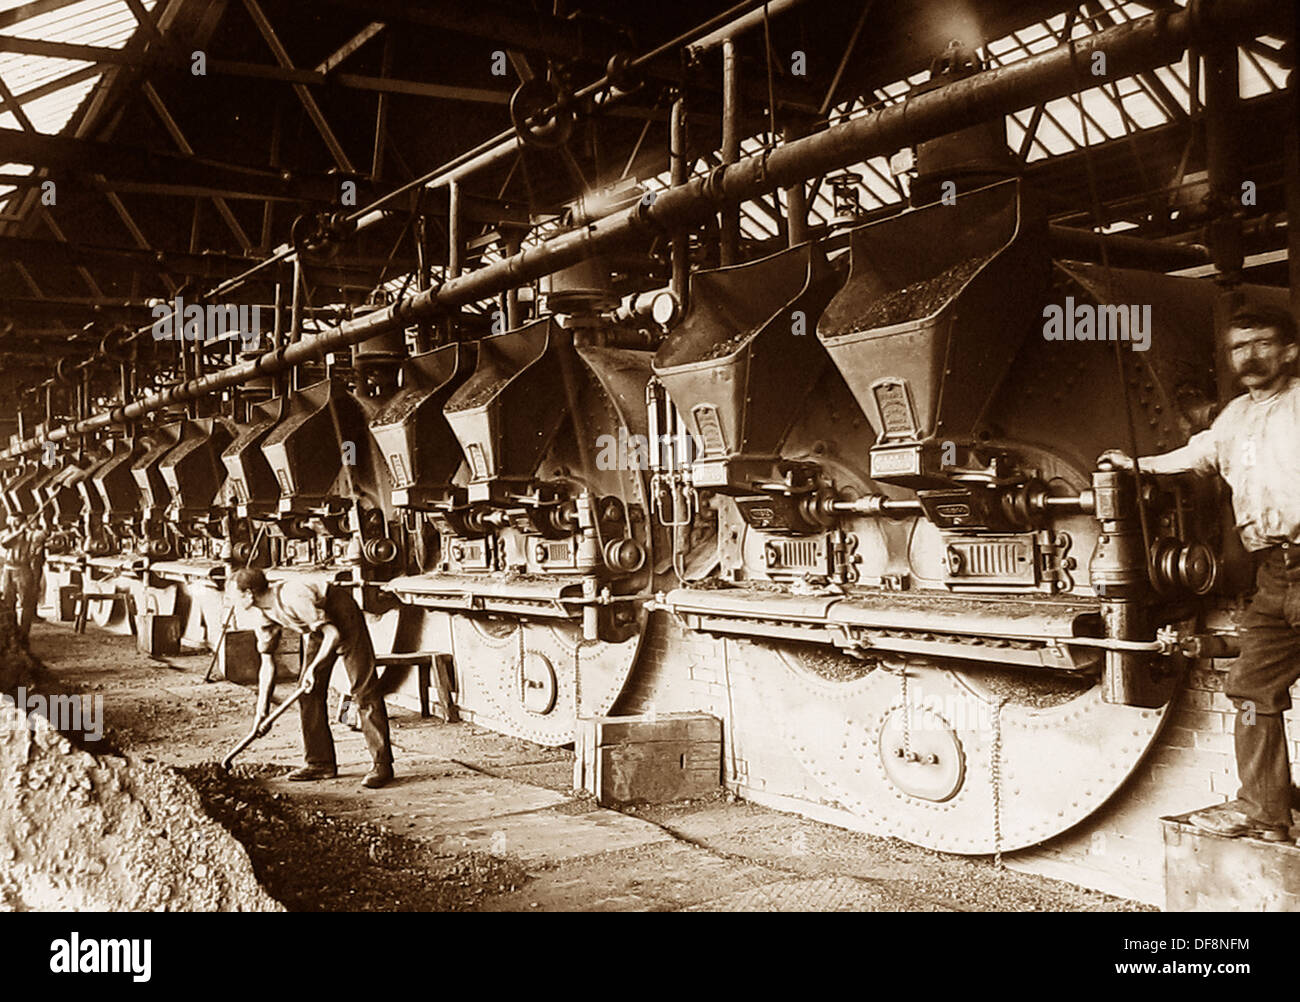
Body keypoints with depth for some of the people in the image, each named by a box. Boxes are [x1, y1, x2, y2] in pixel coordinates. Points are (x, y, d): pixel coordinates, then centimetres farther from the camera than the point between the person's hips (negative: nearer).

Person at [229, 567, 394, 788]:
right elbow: (268, 663, 3)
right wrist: (262, 710, 1)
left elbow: (333, 634, -31)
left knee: (364, 691, -11)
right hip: (319, 631, 9)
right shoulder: (266, 611, -4)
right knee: (308, 693, 2)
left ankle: (382, 764, -10)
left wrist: (314, 668, -28)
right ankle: (321, 762, 9)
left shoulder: (292, 598, -32)